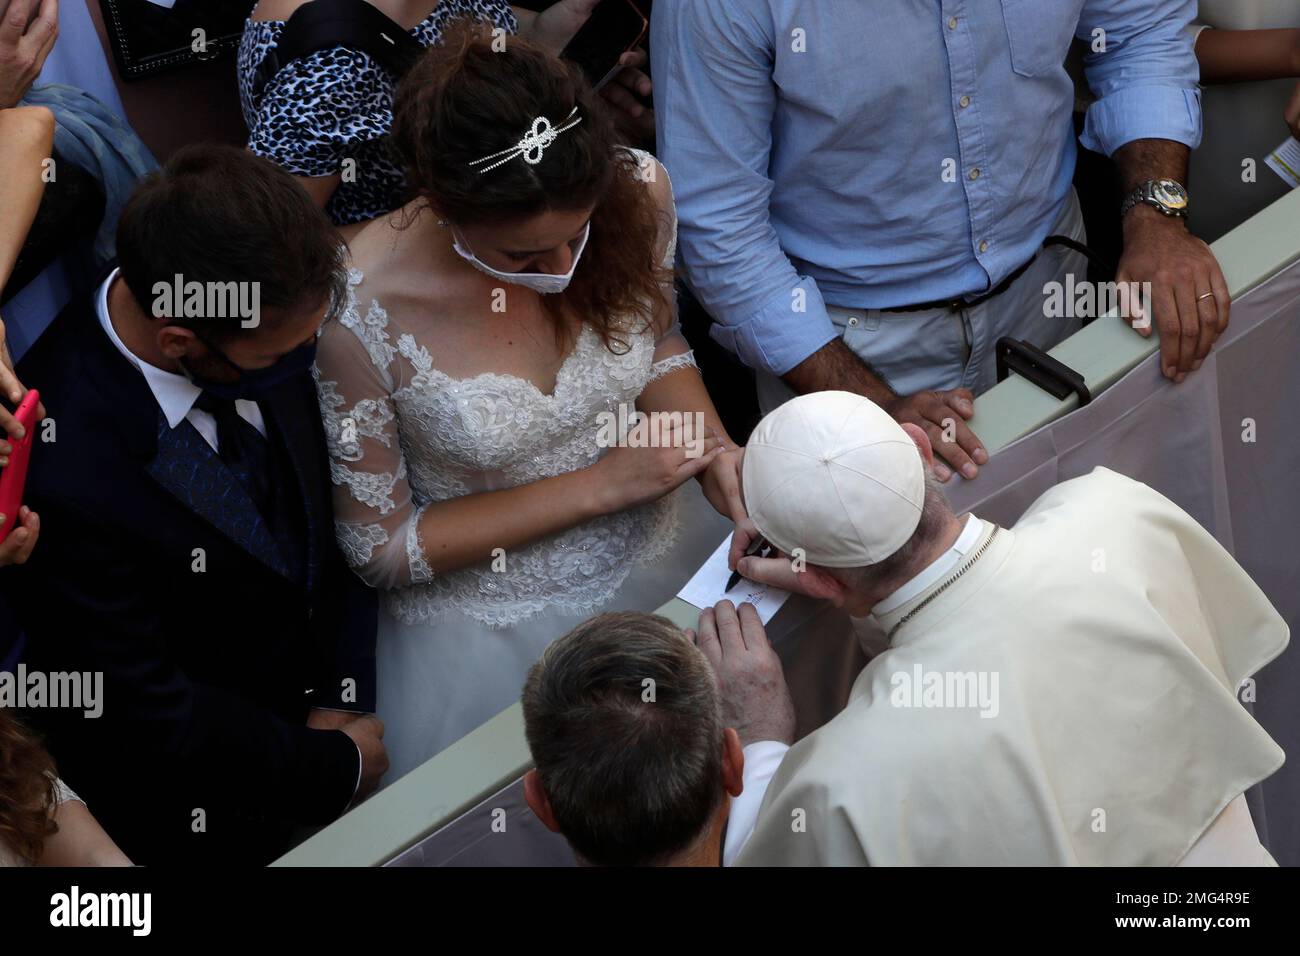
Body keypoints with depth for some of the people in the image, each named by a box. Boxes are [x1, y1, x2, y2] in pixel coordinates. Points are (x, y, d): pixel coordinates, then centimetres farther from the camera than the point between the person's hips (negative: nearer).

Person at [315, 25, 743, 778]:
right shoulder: (358, 311, -28)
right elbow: (380, 546, -14)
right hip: (494, 630, -4)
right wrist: (597, 486, -18)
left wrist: (712, 448, -14)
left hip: (664, 547, 4)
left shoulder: (637, 192, -17)